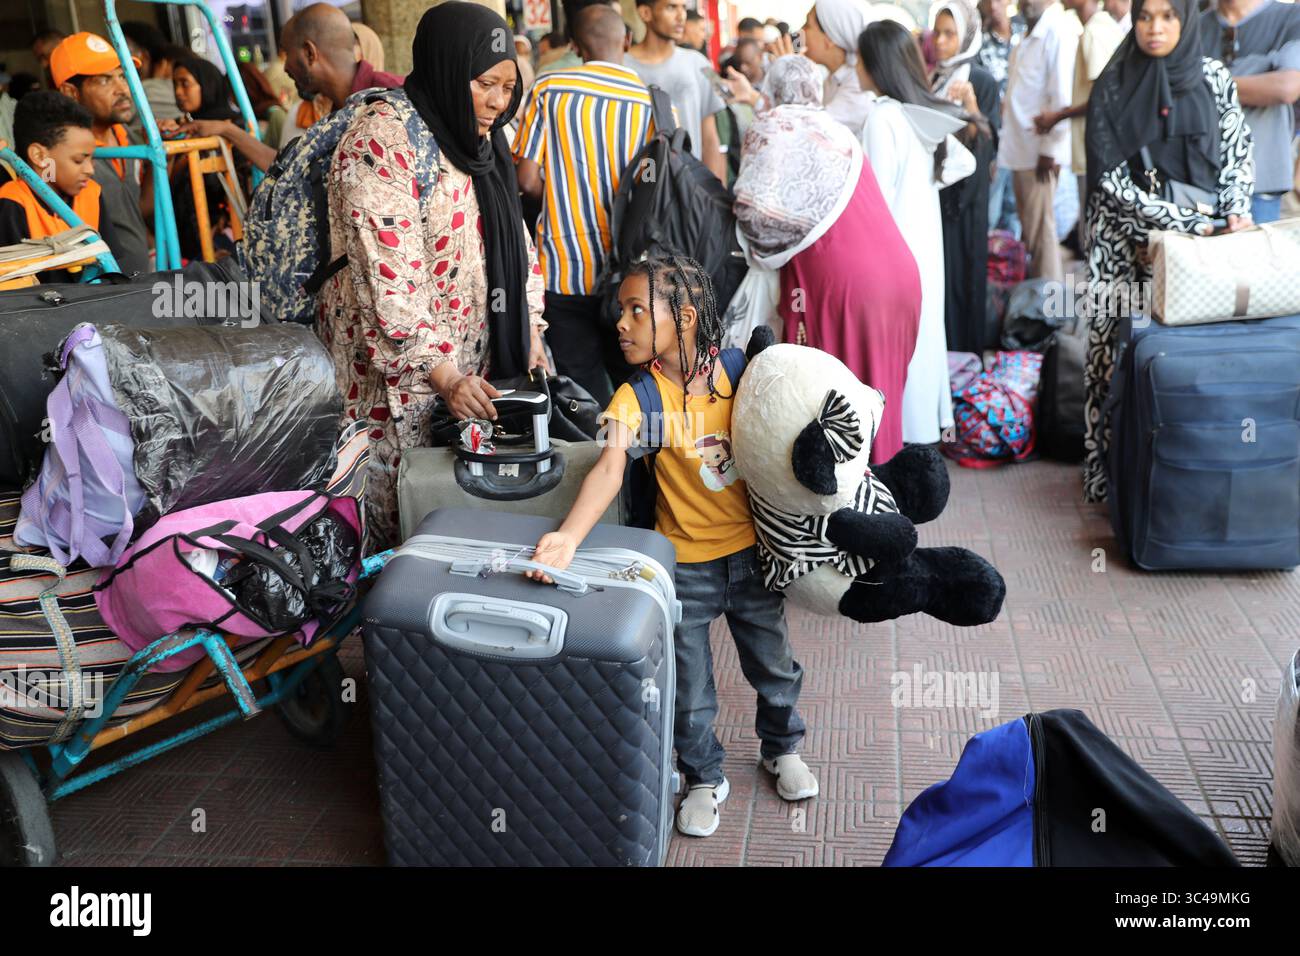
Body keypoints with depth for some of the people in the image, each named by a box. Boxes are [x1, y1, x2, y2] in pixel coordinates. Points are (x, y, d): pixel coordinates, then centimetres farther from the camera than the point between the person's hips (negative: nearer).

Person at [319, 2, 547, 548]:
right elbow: (389, 282, -22)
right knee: (403, 515, 3)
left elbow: (512, 237, 15)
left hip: (476, 364, 7)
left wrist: (529, 330, 6)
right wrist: (443, 376, -24)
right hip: (399, 373, -7)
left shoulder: (478, 136, 10)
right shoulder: (381, 144, -17)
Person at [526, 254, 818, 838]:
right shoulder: (637, 399, -16)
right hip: (685, 564, -2)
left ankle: (783, 747, 50)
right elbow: (609, 470, -31)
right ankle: (705, 779, 37)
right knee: (689, 687, 10)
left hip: (750, 551, 2)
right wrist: (569, 537, -47)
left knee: (773, 662, 21)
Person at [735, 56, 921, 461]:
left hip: (841, 280, -7)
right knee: (875, 389, 18)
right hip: (898, 273, 7)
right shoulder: (837, 130, 24)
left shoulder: (770, 126, 3)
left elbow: (756, 207, -10)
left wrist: (763, 249, 9)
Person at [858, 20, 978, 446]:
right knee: (921, 332, 16)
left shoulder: (883, 118, -17)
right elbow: (965, 162, 18)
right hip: (925, 238, 9)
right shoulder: (928, 113, 7)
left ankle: (903, 432, 6)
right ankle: (928, 423, 27)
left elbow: (880, 197, -17)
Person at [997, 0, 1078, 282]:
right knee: (1029, 225, 13)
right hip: (1020, 147, 8)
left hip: (1039, 150, -8)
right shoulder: (1030, 34, 16)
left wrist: (1050, 149, -17)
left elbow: (1062, 96, -16)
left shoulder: (1059, 32, -11)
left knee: (1039, 227, -3)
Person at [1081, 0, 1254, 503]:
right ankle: (1115, 470, 3)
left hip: (1204, 234, 2)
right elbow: (1110, 175, -8)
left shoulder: (1215, 78, 6)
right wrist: (1185, 224, -14)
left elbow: (1238, 151, 9)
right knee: (1124, 345, -5)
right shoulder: (1113, 86, -1)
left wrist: (1236, 209, -10)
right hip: (1130, 239, -1)